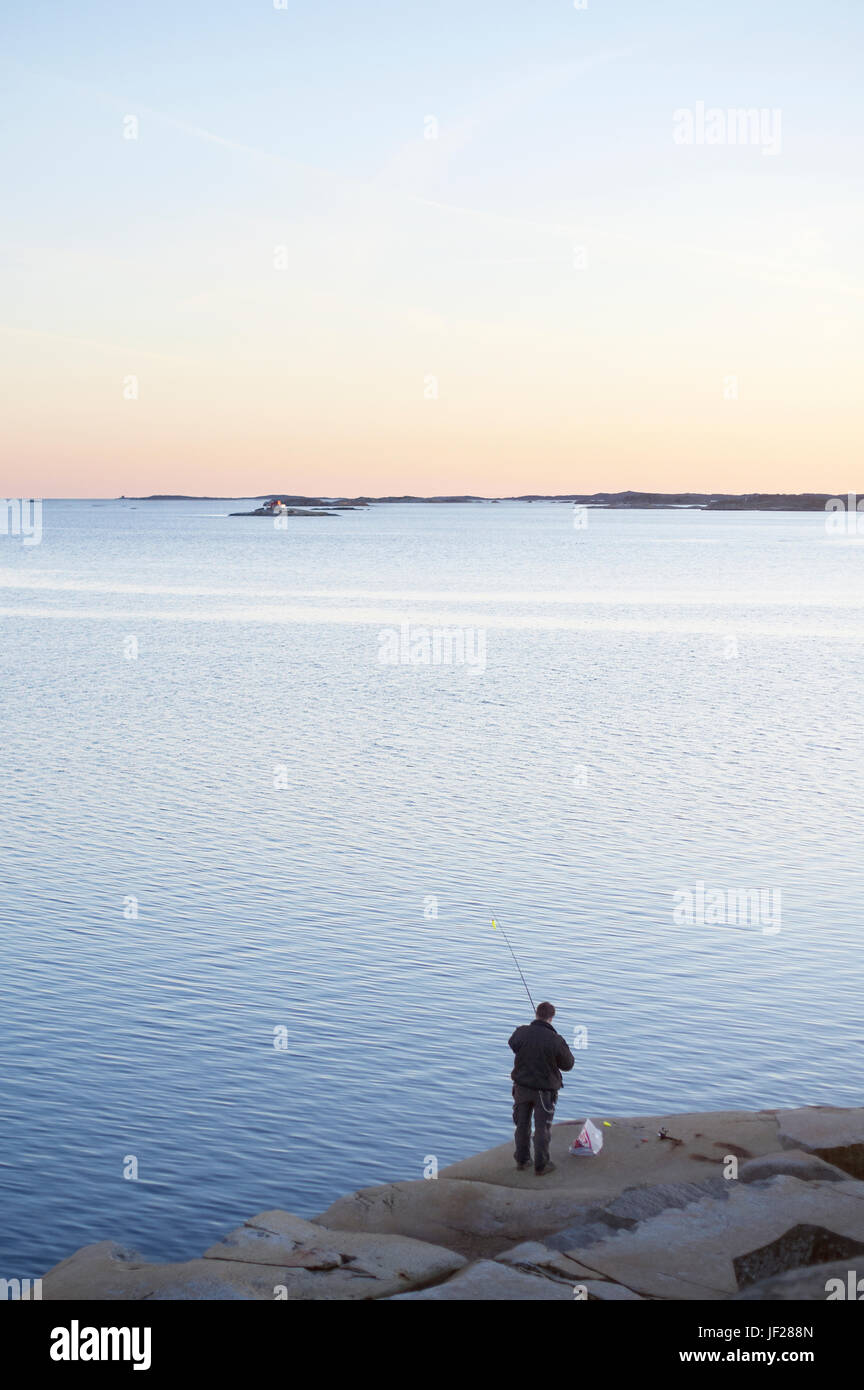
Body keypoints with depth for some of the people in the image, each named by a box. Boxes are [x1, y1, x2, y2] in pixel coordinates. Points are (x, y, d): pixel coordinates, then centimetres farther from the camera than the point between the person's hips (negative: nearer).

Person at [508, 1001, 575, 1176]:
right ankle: (540, 1166, 15)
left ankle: (522, 1160, 29)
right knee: (542, 1128, 8)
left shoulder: (522, 1032, -13)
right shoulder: (555, 1040, -22)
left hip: (522, 1087, 3)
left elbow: (513, 1044, 11)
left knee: (522, 1124, 18)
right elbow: (568, 1064, -8)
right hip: (544, 1090, -3)